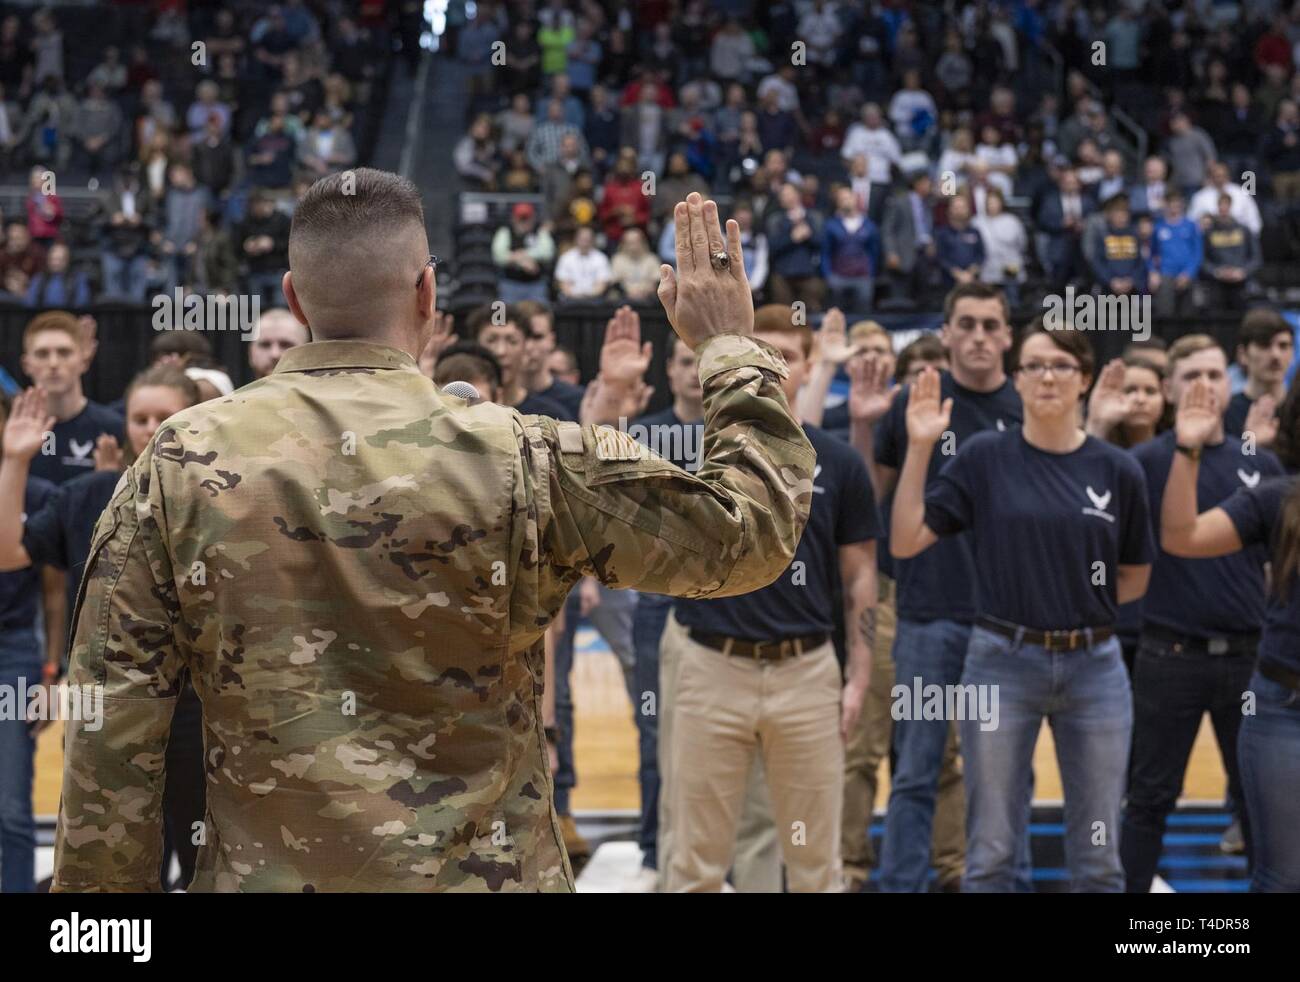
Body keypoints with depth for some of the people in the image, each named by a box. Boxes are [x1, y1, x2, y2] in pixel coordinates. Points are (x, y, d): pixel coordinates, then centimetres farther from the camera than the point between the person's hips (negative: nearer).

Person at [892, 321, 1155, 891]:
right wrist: (919, 448, -12)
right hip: (1002, 662, -1)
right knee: (991, 851, 4)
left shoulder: (1117, 470, 2)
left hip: (1094, 666, 2)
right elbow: (905, 541, -6)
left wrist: (1075, 602, 1)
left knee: (1098, 856, 8)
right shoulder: (985, 458, -1)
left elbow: (1134, 579, 13)